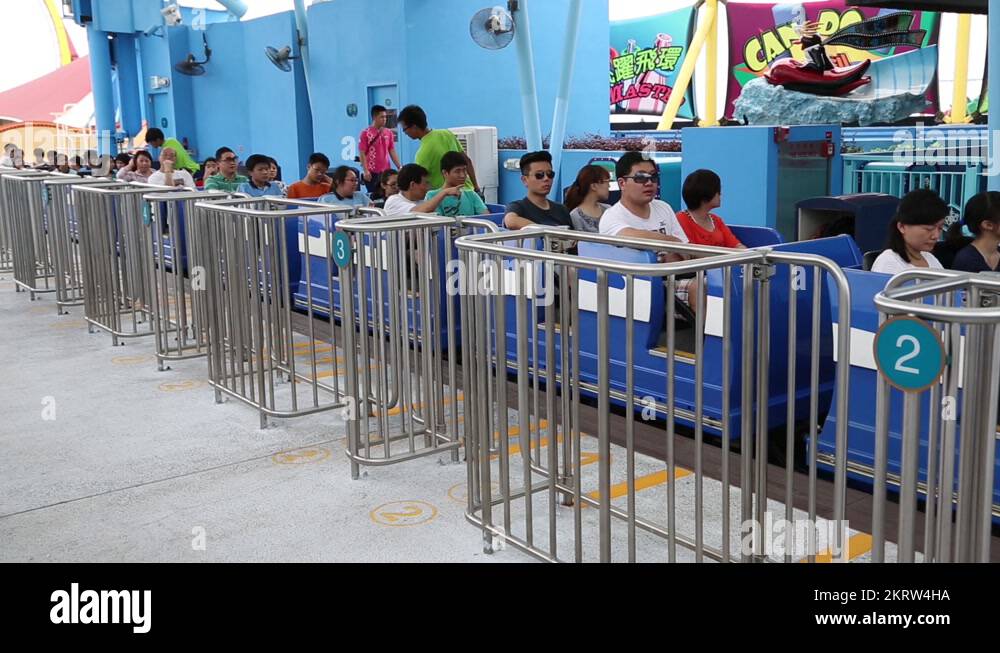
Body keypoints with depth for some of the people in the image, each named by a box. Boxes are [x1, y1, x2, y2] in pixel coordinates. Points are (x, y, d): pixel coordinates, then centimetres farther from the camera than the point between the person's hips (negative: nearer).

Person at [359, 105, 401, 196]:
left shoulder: (389, 133, 8)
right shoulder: (366, 133, -5)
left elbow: (392, 152, 12)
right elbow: (362, 154, -6)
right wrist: (365, 171, -15)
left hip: (386, 171, 4)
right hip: (372, 172, -4)